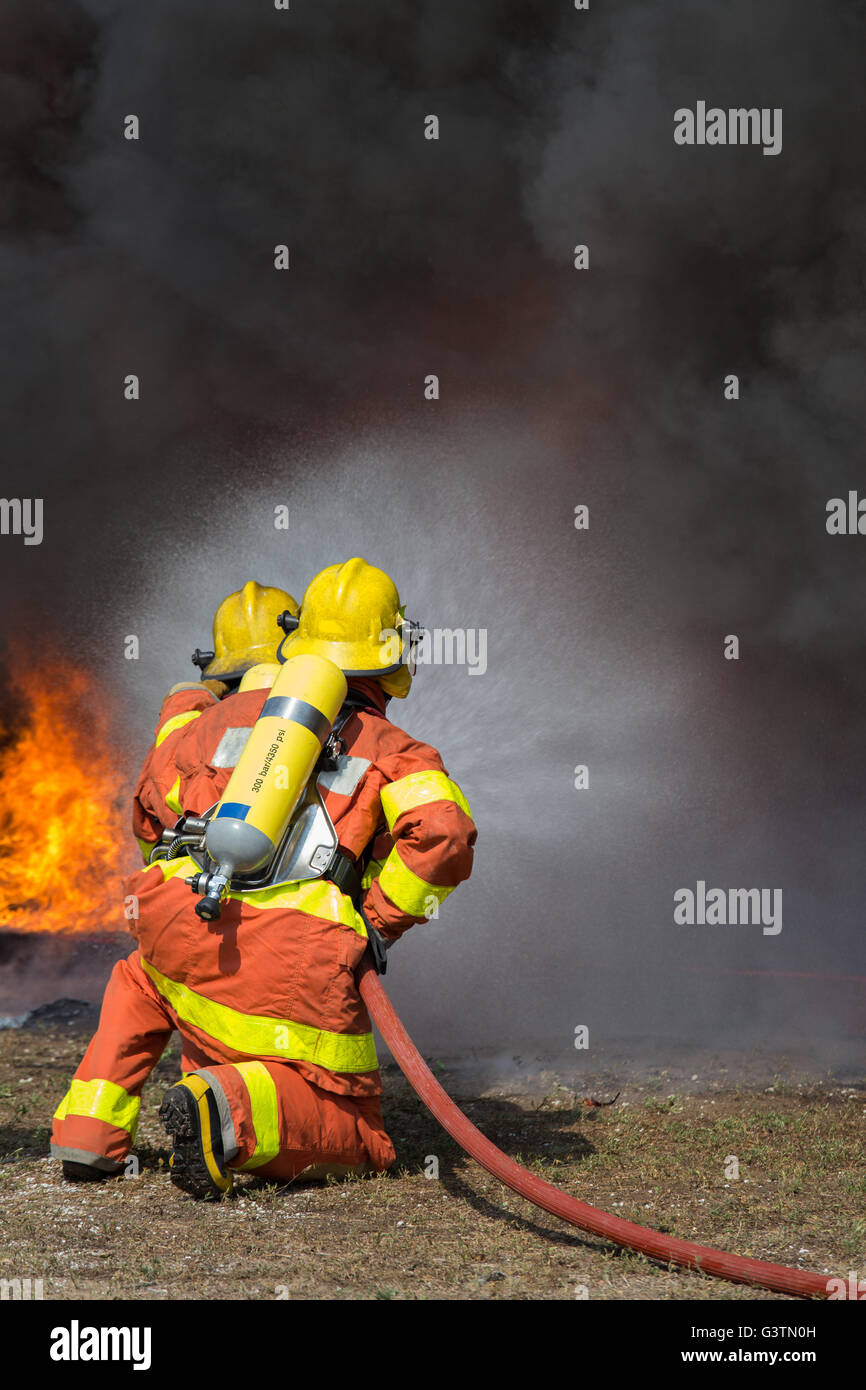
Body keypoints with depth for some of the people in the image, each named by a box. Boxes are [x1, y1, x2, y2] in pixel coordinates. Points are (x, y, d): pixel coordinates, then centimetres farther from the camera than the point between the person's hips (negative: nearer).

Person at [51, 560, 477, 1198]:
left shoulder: (230, 714, 24)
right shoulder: (393, 750, 13)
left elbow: (154, 802, 37)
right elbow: (444, 834, -7)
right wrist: (377, 923, 4)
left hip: (182, 930, 4)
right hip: (297, 962, -4)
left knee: (142, 981, 41)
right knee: (357, 1141, 9)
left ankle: (92, 1126, 18)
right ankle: (234, 1107, -21)